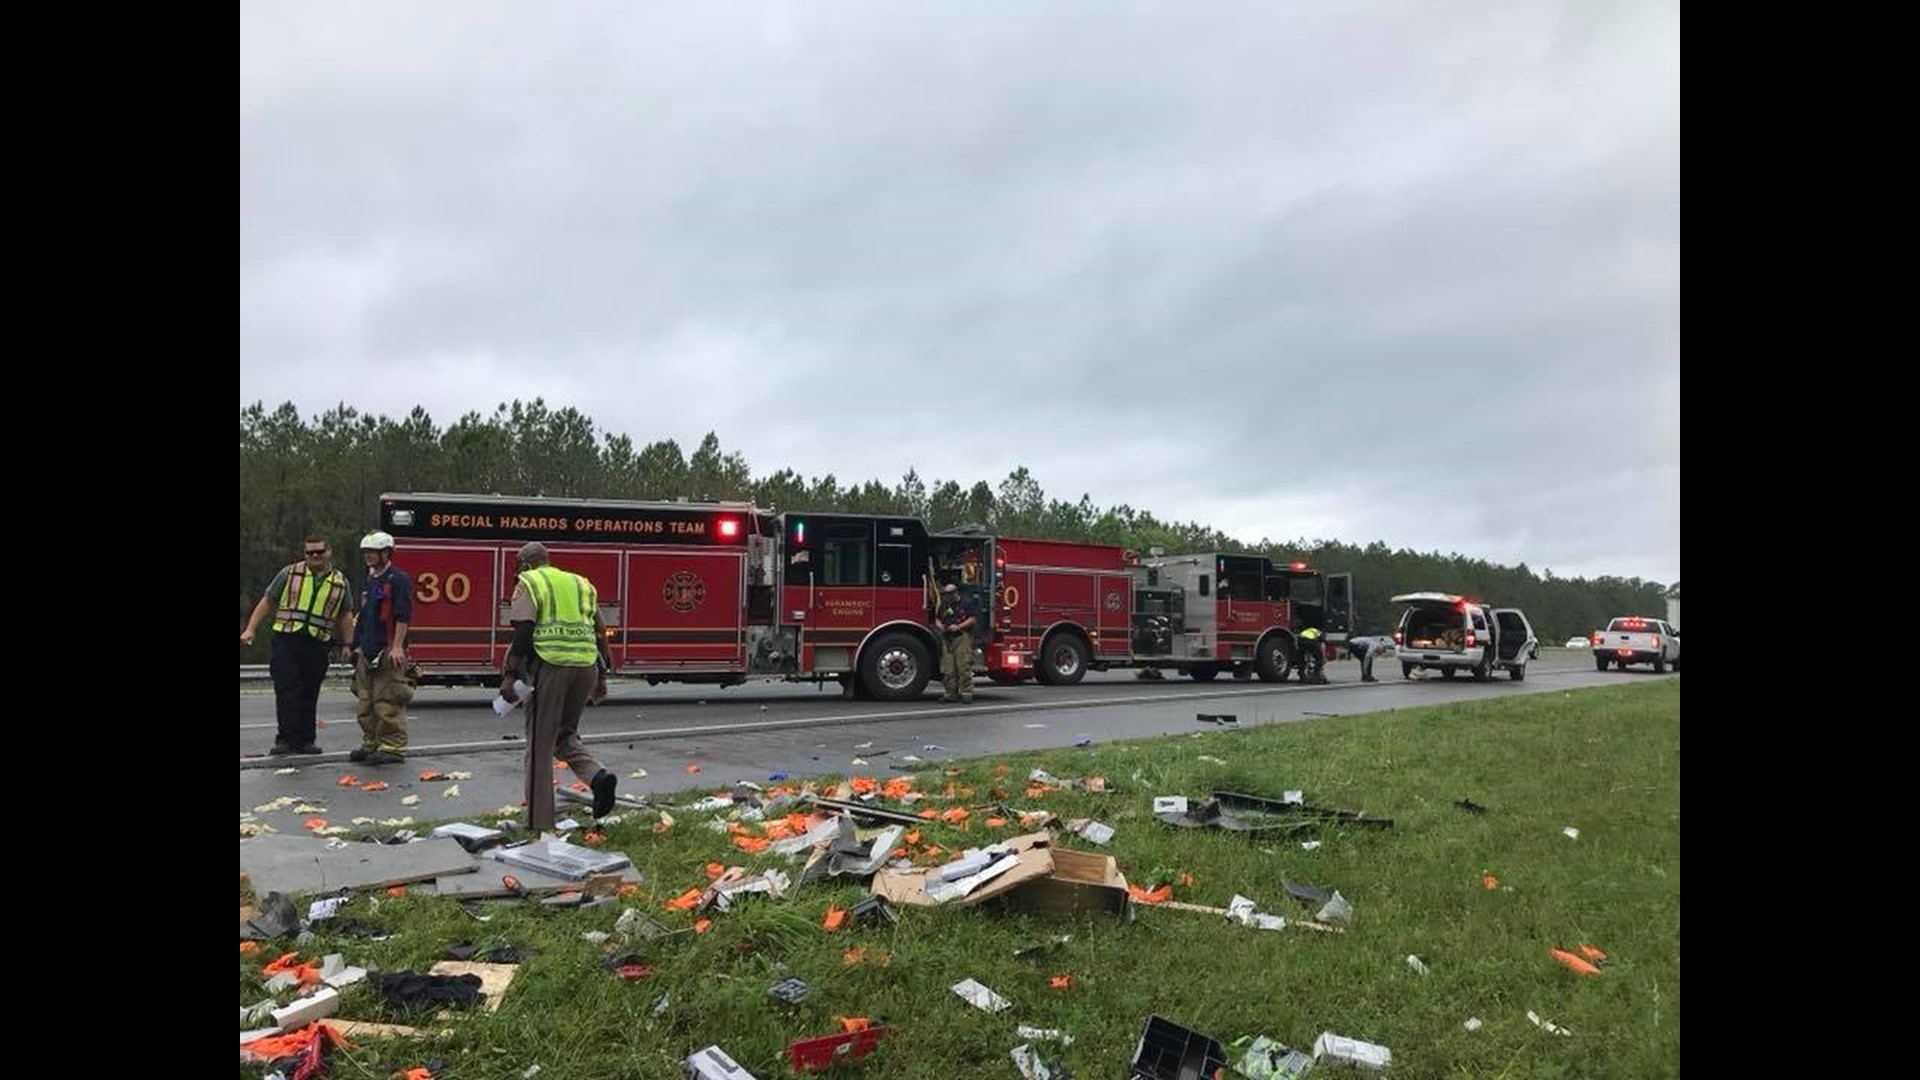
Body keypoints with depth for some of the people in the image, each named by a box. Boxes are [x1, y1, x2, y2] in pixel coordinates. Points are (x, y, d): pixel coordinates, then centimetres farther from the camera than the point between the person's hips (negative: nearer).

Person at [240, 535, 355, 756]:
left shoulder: (340, 582, 9)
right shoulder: (289, 573, 6)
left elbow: (345, 616, 13)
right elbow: (267, 601, 7)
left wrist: (347, 645, 8)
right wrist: (250, 629, 0)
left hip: (317, 646, 1)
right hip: (285, 640, -1)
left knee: (309, 695, 6)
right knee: (287, 692, -6)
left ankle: (305, 740, 13)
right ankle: (285, 739, -2)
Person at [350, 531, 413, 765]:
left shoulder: (398, 579, -8)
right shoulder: (370, 580, 19)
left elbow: (403, 616, -15)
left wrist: (397, 647, -21)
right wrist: (358, 645, 21)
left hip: (387, 651, -9)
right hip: (367, 650, 9)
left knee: (388, 703, -9)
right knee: (366, 703, 12)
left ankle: (393, 748, -5)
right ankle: (371, 744, 20)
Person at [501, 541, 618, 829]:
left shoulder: (529, 584, 4)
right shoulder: (580, 583, 21)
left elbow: (522, 633, -9)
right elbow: (598, 633, 17)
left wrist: (509, 676, -9)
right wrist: (601, 678, 21)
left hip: (550, 665, -5)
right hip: (586, 666, 5)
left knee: (540, 743, 5)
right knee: (565, 734, 22)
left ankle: (539, 821, 7)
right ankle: (597, 775, -4)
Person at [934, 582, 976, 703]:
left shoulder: (964, 604, 0)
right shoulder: (943, 606, 18)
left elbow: (972, 619, -6)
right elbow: (937, 619, 22)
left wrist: (959, 627, -15)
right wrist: (940, 625, 0)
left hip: (962, 638, -6)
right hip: (947, 639, 6)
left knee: (964, 667, -10)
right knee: (948, 669, 4)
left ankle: (967, 693, -8)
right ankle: (951, 693, 11)